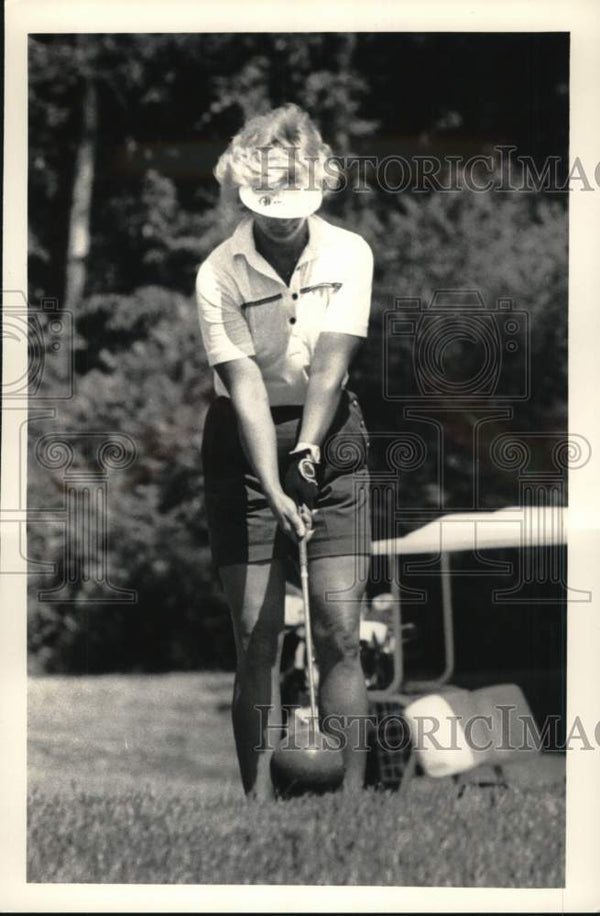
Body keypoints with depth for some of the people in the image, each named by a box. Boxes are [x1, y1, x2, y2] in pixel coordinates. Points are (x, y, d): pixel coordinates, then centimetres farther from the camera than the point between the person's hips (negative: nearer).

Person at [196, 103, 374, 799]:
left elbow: (331, 362, -14)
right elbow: (245, 384, -18)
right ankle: (257, 799, -1)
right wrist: (275, 488, -27)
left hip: (331, 441, 1)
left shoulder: (348, 253, -5)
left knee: (339, 635, -5)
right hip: (244, 452, -1)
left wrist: (309, 446, -28)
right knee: (256, 640, -5)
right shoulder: (219, 274, -10)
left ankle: (352, 792, -4)